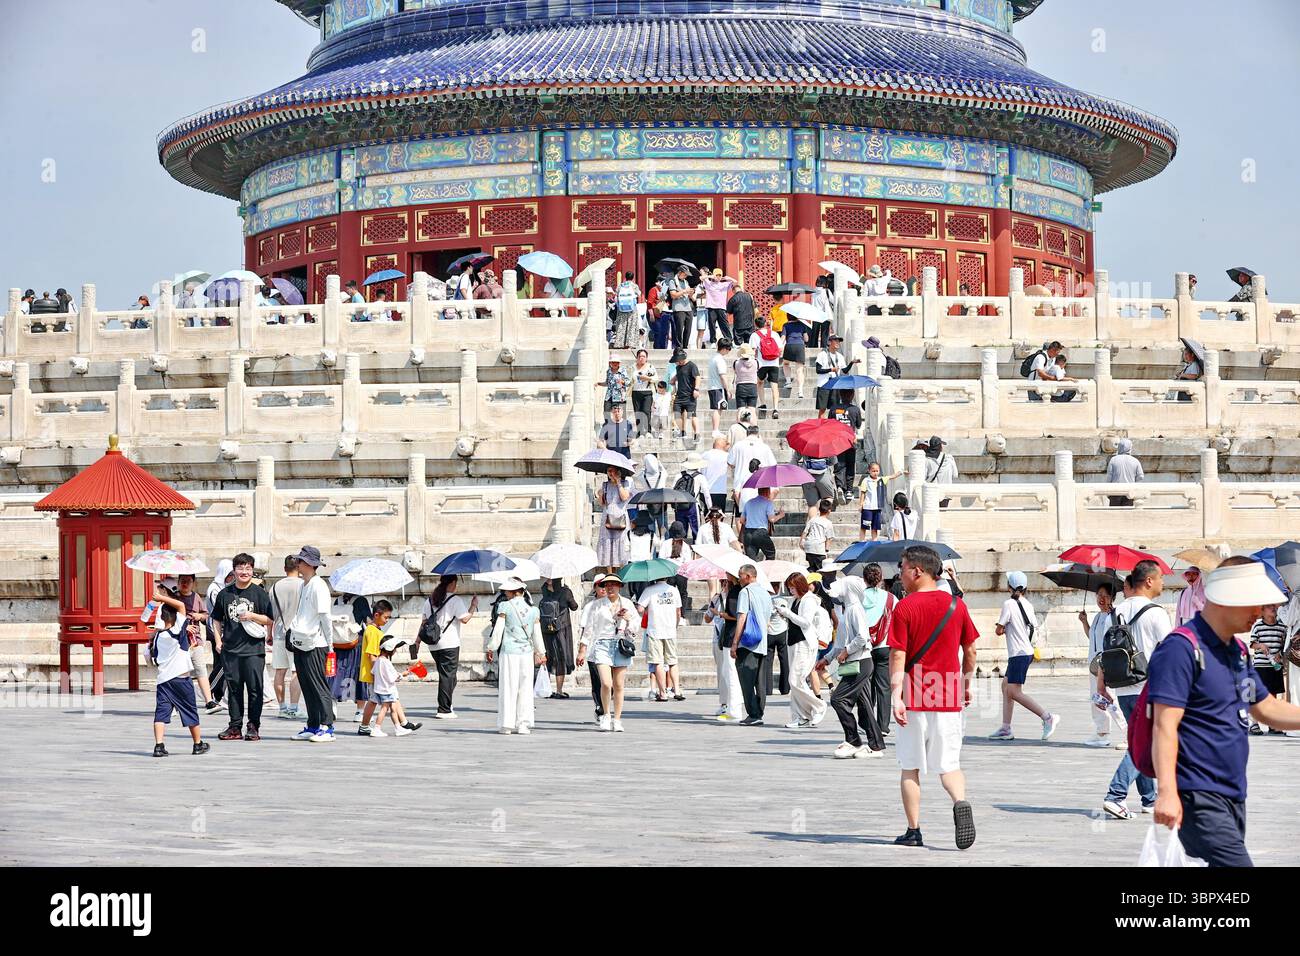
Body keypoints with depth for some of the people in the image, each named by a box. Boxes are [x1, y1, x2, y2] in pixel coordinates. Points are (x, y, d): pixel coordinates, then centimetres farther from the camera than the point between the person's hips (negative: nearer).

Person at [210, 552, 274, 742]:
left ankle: (253, 727, 4)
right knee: (234, 688, 7)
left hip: (253, 649, -3)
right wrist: (218, 640, 8)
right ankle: (235, 726, 12)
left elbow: (270, 620, 2)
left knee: (254, 689, -2)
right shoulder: (225, 593, 9)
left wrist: (252, 616, -13)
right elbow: (217, 619, 19)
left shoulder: (259, 593, 2)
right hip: (230, 649, 3)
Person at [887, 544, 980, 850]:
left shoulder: (905, 608, -7)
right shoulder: (956, 605, 4)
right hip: (948, 699, 3)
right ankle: (961, 803, -21)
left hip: (913, 699, -3)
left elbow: (897, 656, -12)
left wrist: (896, 696, -14)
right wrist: (966, 685, 24)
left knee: (910, 767, 9)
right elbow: (970, 650, 11)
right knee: (949, 764, 8)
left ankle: (913, 831, 9)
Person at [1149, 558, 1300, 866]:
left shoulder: (1237, 651, 17)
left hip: (1233, 795, 10)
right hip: (1198, 795, -10)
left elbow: (1267, 709, 28)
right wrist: (1167, 792, -27)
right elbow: (1165, 726, -19)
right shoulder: (1182, 649, -13)